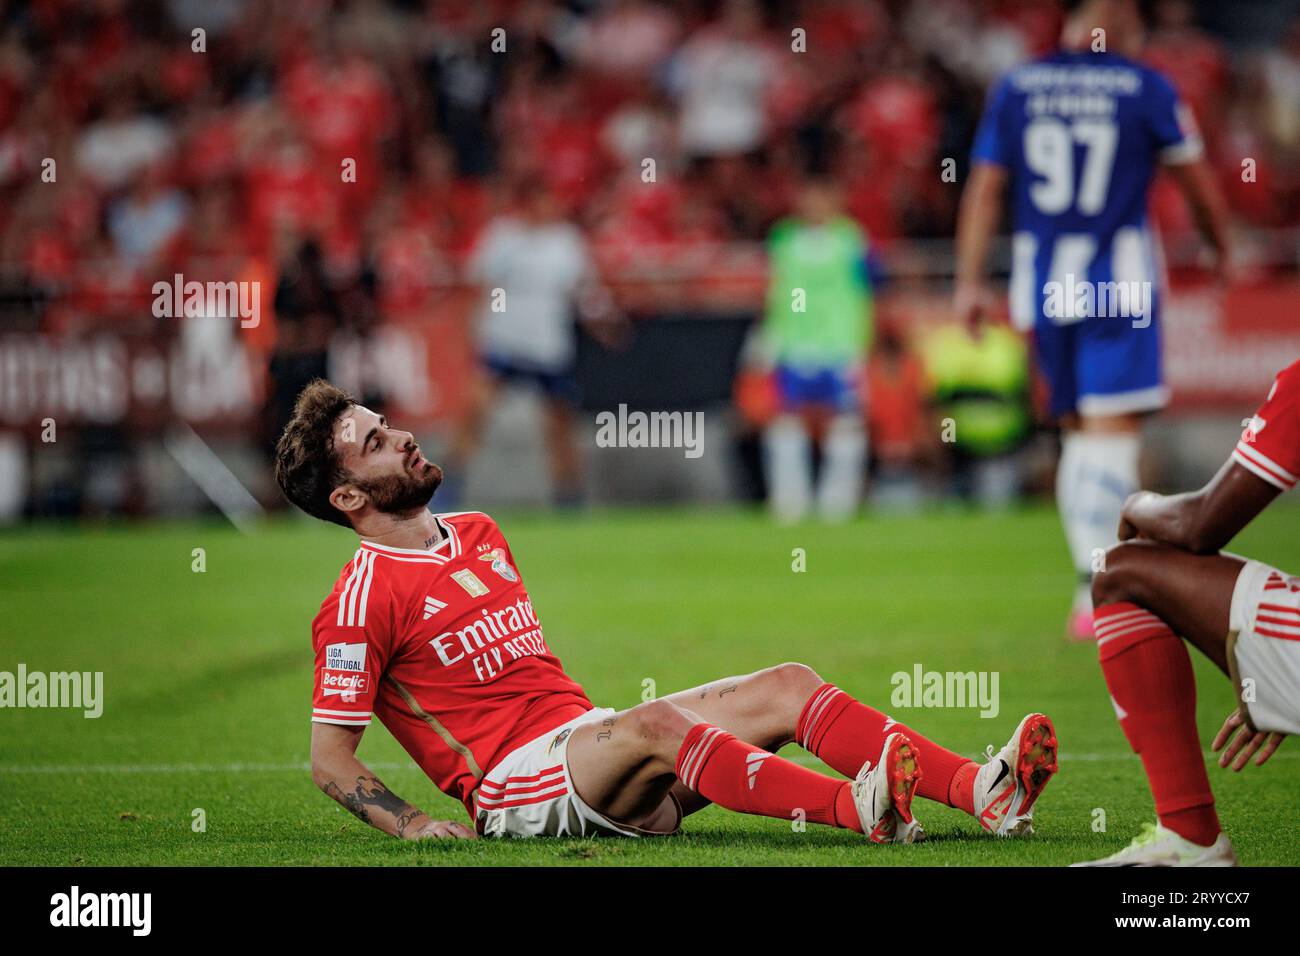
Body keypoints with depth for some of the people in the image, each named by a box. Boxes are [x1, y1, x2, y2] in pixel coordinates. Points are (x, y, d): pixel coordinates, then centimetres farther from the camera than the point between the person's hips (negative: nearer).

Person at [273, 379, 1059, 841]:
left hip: (583, 728, 8)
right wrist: (412, 824, -20)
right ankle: (860, 812, -54)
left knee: (788, 686, -8)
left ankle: (985, 791, -26)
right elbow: (330, 758, -8)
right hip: (514, 786, -8)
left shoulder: (479, 534, 17)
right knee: (657, 723, -36)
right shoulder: (364, 598, -8)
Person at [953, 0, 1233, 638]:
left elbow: (984, 189, 4)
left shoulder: (1016, 89, 6)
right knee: (1113, 428, -7)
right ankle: (1097, 591, -18)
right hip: (1118, 277, -4)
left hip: (1042, 283, 4)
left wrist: (970, 281, 6)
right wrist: (1222, 249, 25)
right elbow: (1198, 184, 8)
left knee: (1078, 430, 14)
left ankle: (1097, 573, 11)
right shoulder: (1144, 89, -2)